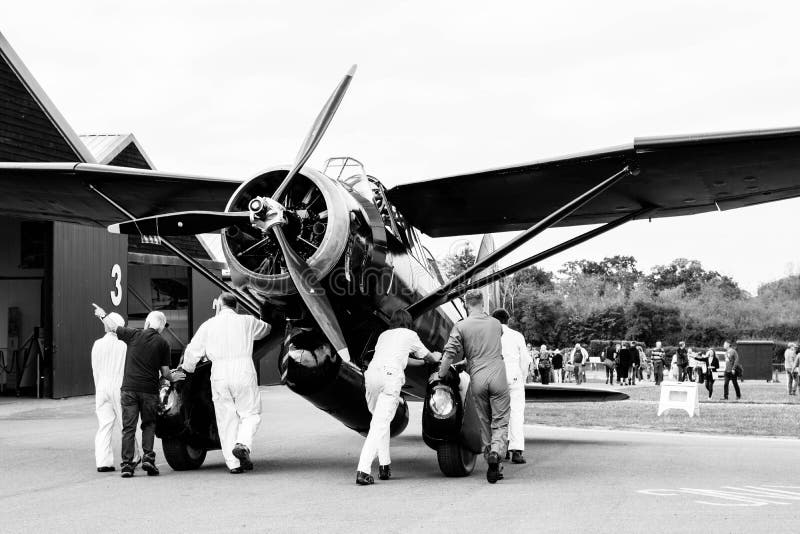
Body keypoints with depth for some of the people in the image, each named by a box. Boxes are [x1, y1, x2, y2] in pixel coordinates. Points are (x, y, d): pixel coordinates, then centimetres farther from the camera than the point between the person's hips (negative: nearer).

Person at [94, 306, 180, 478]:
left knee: (128, 427, 3)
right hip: (150, 390, 0)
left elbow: (113, 327, 17)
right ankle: (148, 456, -1)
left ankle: (127, 464, -2)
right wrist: (172, 378, 24)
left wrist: (102, 315, 35)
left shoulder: (134, 335, 1)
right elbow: (165, 372, 1)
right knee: (148, 425, 15)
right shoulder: (163, 344, 0)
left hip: (129, 388, 0)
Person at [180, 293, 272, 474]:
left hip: (219, 377, 1)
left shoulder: (208, 325, 7)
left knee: (226, 420, 8)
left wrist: (187, 367, 32)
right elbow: (266, 329, 27)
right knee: (251, 414, 9)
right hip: (244, 373, -1)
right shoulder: (248, 322, 7)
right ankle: (242, 444, -18)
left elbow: (192, 351, 12)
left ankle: (233, 463, 4)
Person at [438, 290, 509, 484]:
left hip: (477, 378, 0)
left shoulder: (460, 327, 0)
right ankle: (496, 451, -25)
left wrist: (441, 375, 6)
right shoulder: (496, 324, 10)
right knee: (500, 421, 3)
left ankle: (494, 468, 14)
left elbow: (449, 354, -8)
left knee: (485, 424, 11)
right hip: (498, 374, 0)